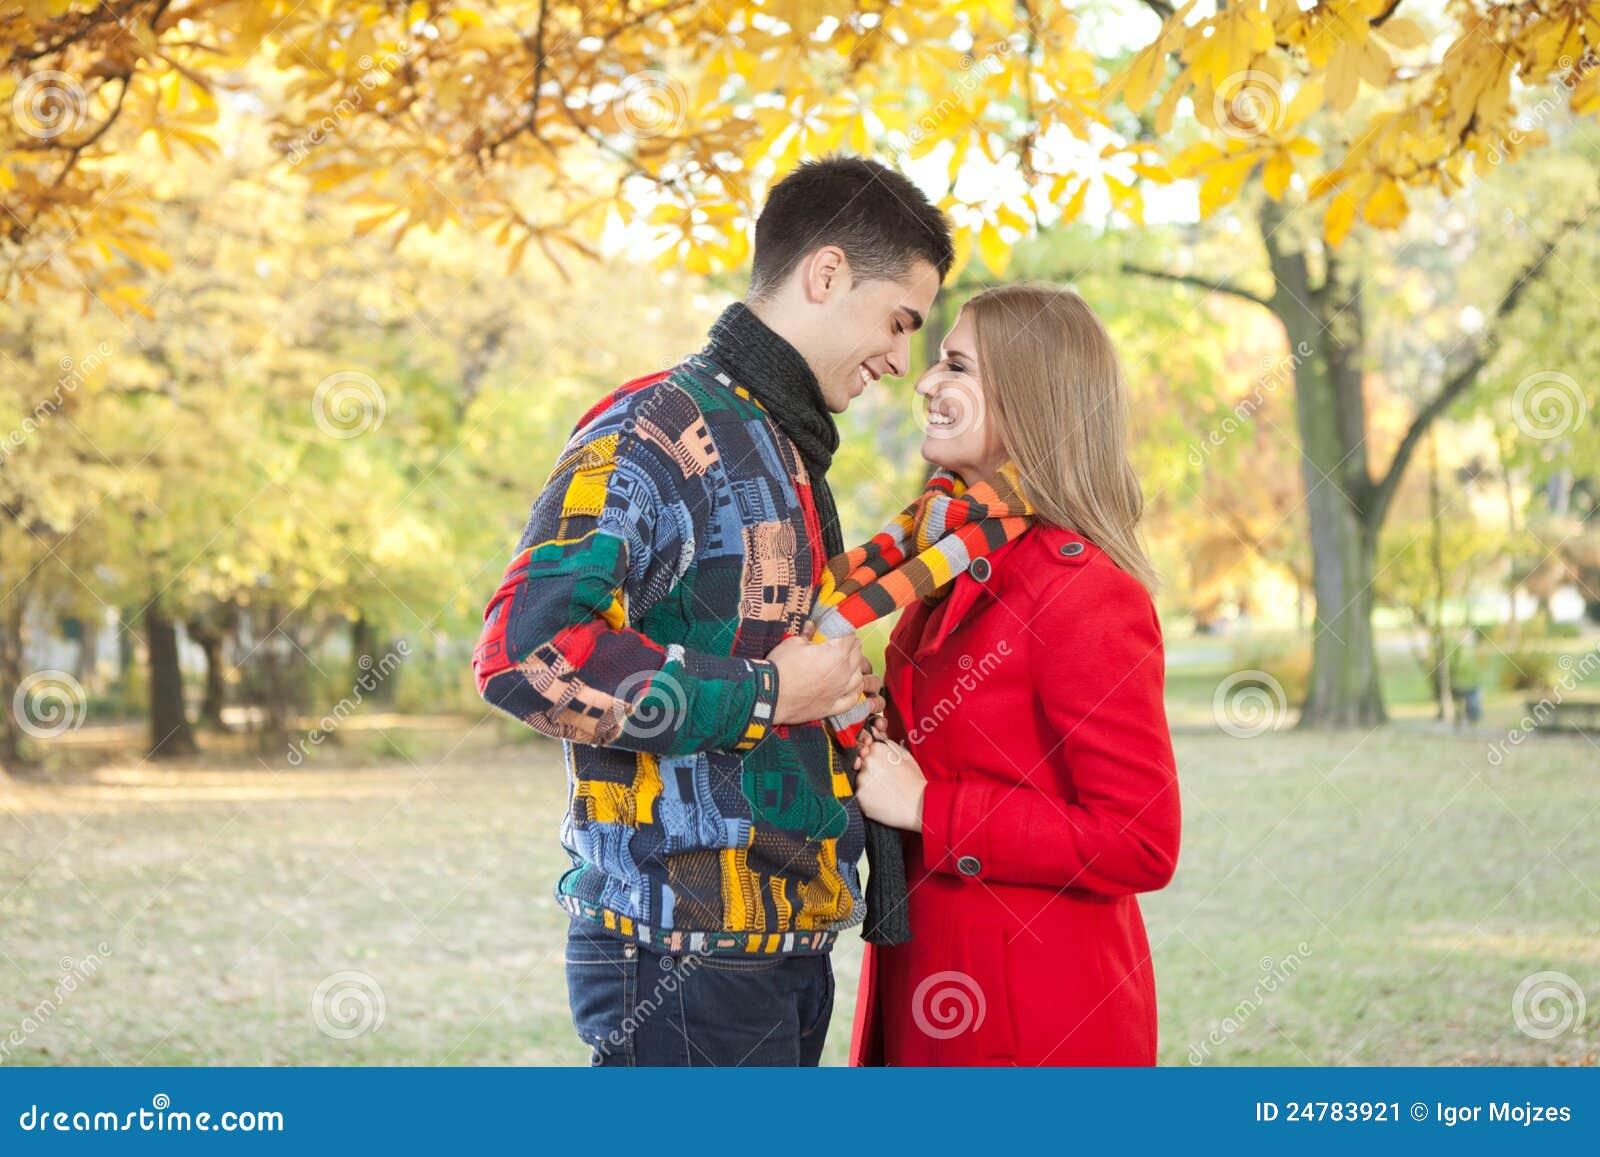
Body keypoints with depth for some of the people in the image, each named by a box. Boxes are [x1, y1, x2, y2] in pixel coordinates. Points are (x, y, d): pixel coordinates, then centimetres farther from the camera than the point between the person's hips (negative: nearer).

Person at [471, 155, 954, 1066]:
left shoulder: (786, 453, 21)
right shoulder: (656, 435, -11)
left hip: (787, 947, 9)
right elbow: (524, 652, -24)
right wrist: (762, 694, -17)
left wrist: (840, 695, 8)